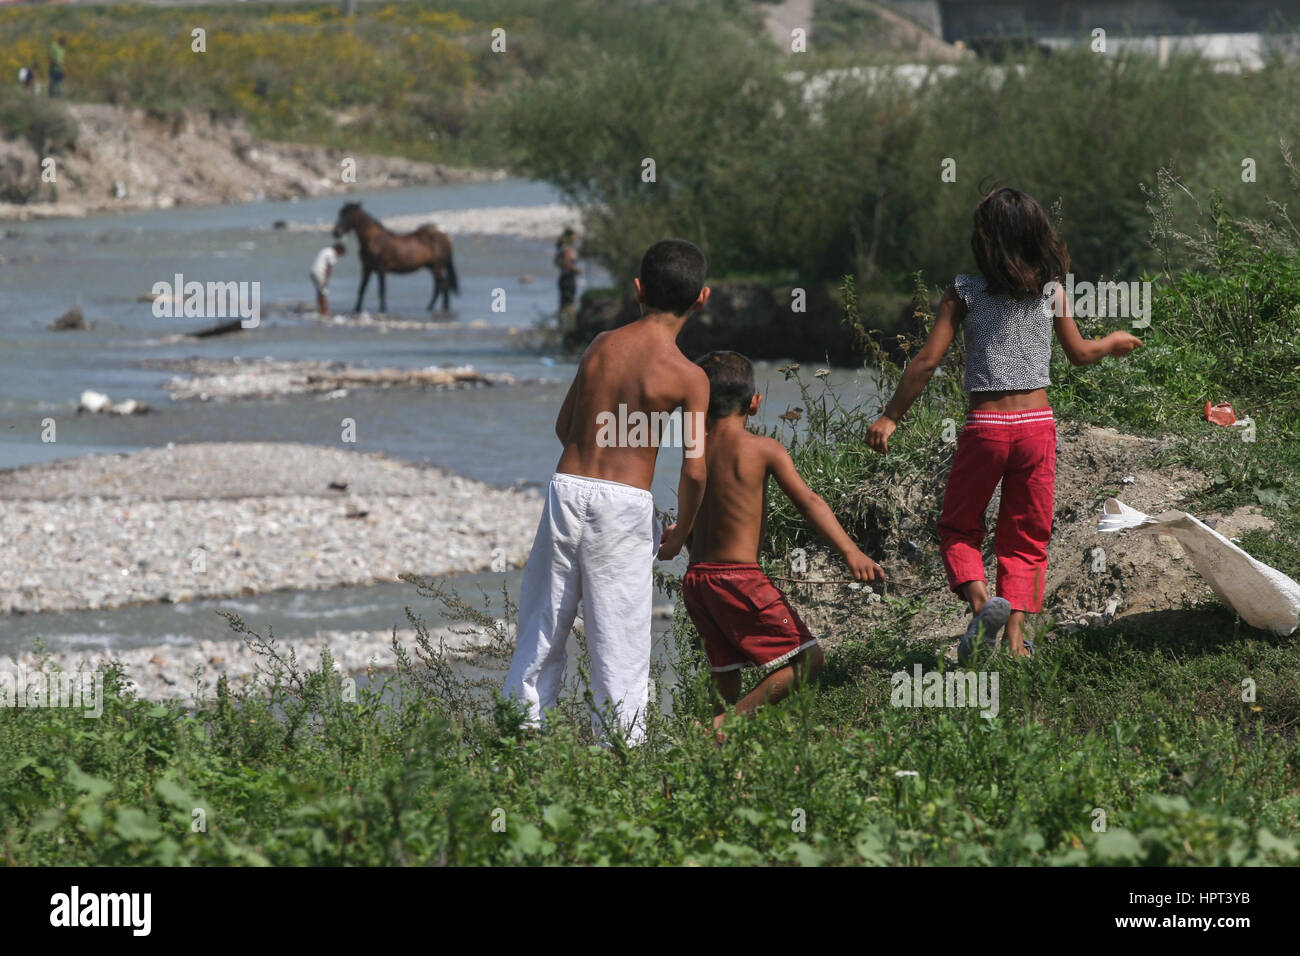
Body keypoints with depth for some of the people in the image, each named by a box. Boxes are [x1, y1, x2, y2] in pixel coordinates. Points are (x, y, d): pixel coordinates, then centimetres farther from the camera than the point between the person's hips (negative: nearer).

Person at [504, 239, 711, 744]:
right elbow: (694, 471, -11)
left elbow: (564, 428, 12)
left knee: (541, 629, 14)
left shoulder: (601, 345, 4)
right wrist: (680, 533, 6)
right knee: (619, 645, 3)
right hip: (625, 506, -3)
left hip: (567, 489, 4)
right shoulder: (689, 376, -8)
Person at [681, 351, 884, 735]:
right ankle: (727, 722, -13)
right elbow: (807, 501, -16)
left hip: (696, 577, 6)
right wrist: (850, 550, -23)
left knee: (726, 680, 17)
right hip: (738, 577, -6)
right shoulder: (763, 449, -6)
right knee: (808, 658, 0)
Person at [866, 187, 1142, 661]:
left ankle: (980, 599, -14)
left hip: (986, 426, -2)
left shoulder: (965, 292, -7)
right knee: (1025, 536, 13)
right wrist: (1113, 343, 35)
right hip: (1037, 424, 2)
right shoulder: (1050, 291, 0)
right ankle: (1015, 636, 2)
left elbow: (927, 361, -8)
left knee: (958, 528, 14)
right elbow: (1079, 354, 14)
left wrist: (890, 417, 2)